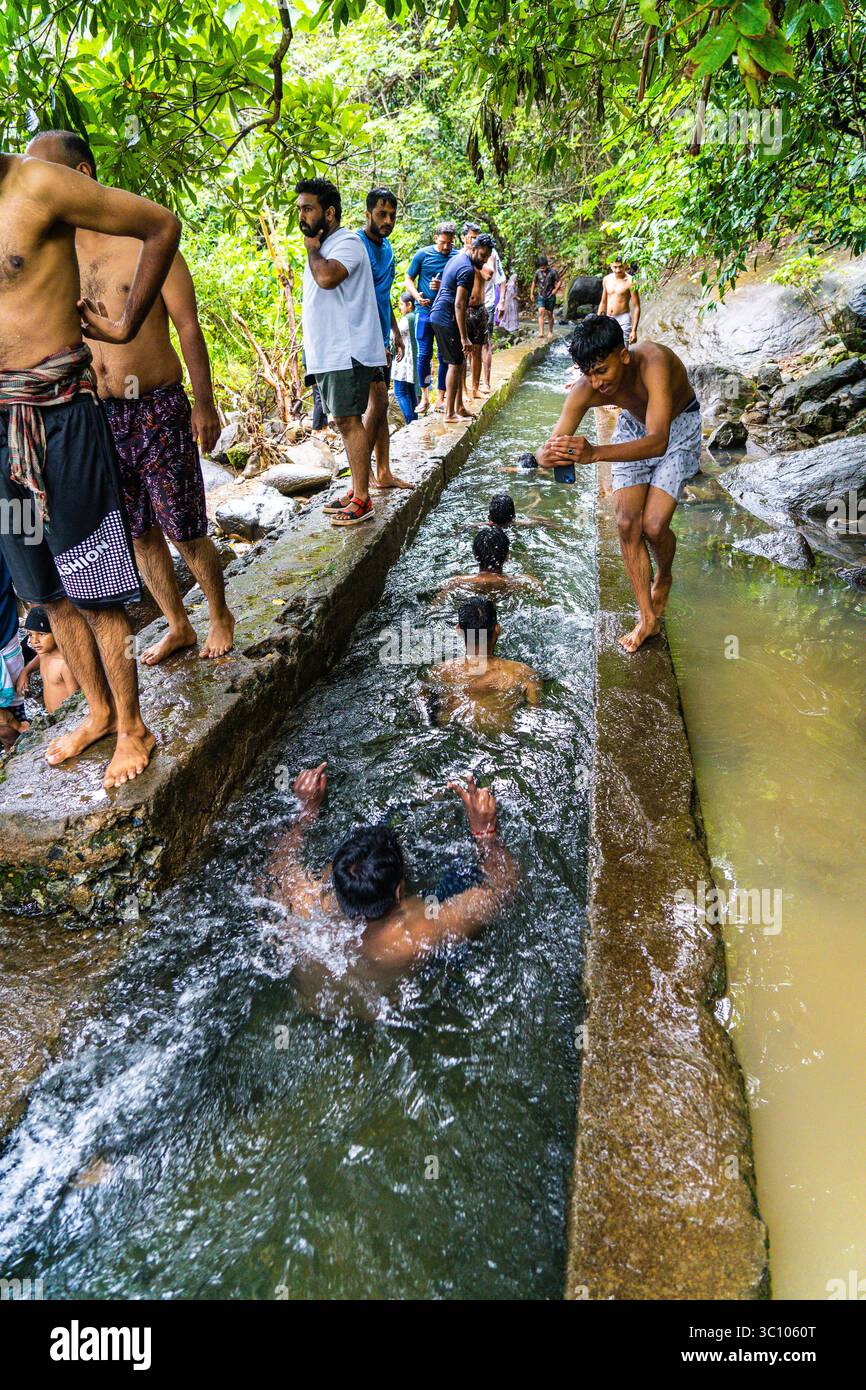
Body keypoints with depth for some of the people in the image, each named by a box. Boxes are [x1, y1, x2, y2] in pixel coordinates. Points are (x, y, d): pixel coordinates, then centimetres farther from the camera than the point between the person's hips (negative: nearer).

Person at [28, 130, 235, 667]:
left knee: (185, 532, -1)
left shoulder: (144, 243, -4)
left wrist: (204, 403, -10)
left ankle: (220, 616, 21)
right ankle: (178, 627, 24)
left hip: (159, 410, -5)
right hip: (100, 417, 5)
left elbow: (188, 327, -4)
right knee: (139, 534, 9)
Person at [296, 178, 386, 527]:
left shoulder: (346, 242, -10)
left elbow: (327, 277, -30)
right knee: (345, 421, 11)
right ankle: (356, 490, 18)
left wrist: (312, 249, -11)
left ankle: (362, 500, -8)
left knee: (348, 420, -11)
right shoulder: (322, 248, 20)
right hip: (328, 354, 10)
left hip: (347, 353, -10)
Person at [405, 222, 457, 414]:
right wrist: (417, 295, -15)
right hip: (425, 312, -1)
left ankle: (441, 398, 14)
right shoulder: (423, 254, 0)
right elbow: (409, 279, 4)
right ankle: (424, 397, 10)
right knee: (424, 355, -2)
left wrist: (443, 286, -14)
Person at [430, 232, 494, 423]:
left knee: (459, 363, 15)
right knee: (455, 364, -7)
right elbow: (459, 304, -23)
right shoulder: (467, 269, -17)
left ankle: (459, 407, 20)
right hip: (447, 319, -10)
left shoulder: (458, 258, 15)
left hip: (438, 316, 10)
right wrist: (464, 337, -24)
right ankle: (450, 414, -6)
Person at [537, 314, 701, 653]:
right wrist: (548, 456, -54)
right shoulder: (585, 390, -28)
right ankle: (648, 618, 8)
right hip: (634, 425, 4)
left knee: (654, 525, -16)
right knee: (627, 524, -7)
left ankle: (664, 578, 21)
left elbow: (658, 443, -52)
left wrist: (595, 453, -66)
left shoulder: (653, 362, -41)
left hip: (678, 427, -4)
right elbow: (548, 449, -28)